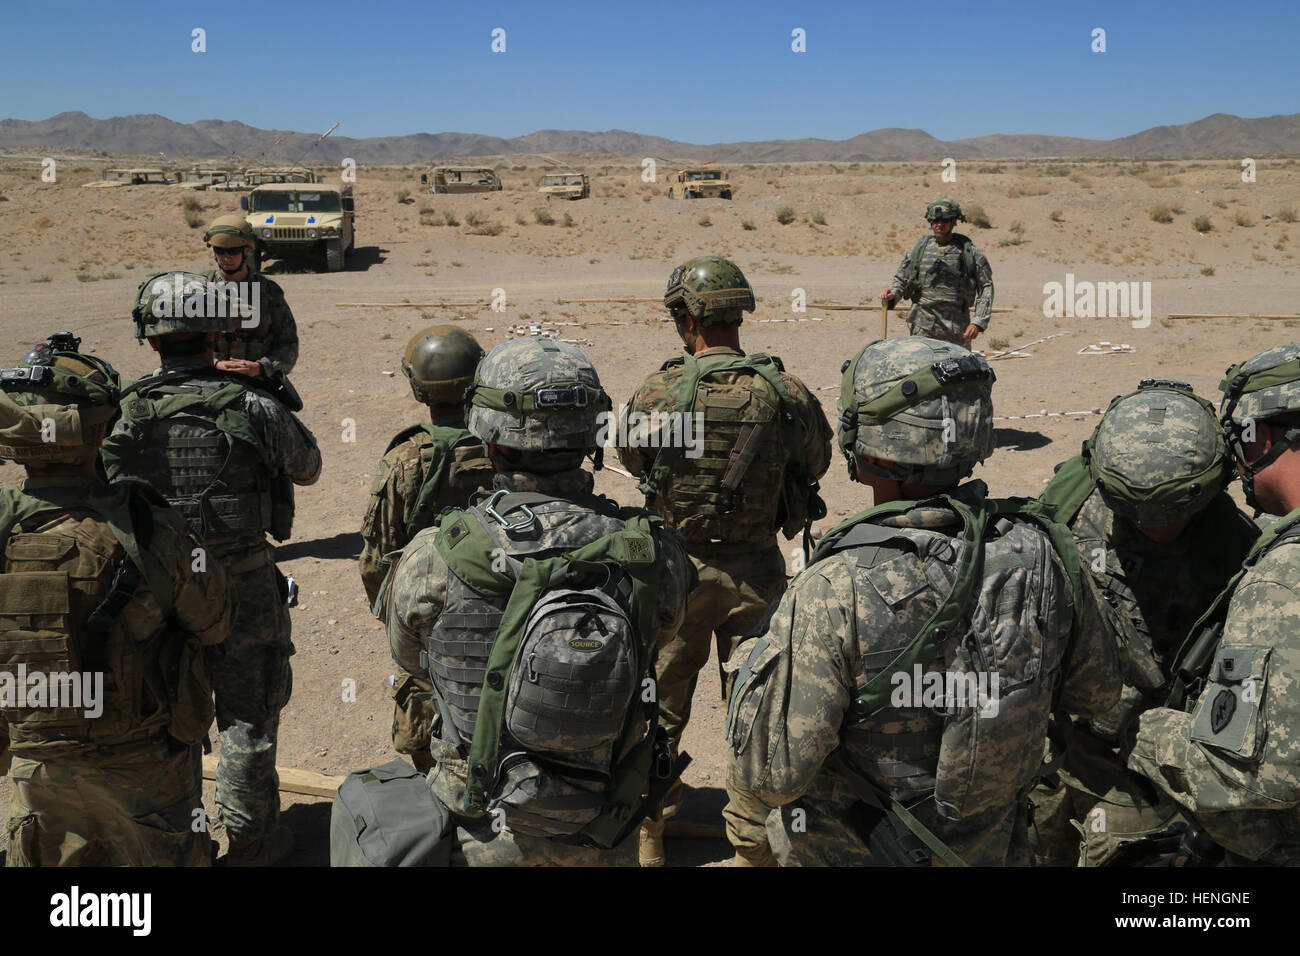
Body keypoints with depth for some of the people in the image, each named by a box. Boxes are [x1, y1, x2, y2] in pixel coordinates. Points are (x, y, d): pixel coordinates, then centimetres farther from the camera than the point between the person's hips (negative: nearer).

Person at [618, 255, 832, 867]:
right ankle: (753, 844, 24)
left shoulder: (656, 394, -13)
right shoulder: (787, 394, -11)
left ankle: (647, 833, 34)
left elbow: (629, 457, 5)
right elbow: (815, 466, 6)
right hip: (757, 571, 0)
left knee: (660, 706, 18)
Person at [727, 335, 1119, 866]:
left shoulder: (836, 591, -32)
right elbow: (1096, 694, 0)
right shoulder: (1042, 551, -17)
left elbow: (774, 775, -25)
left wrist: (758, 653, -10)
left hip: (856, 851, -4)